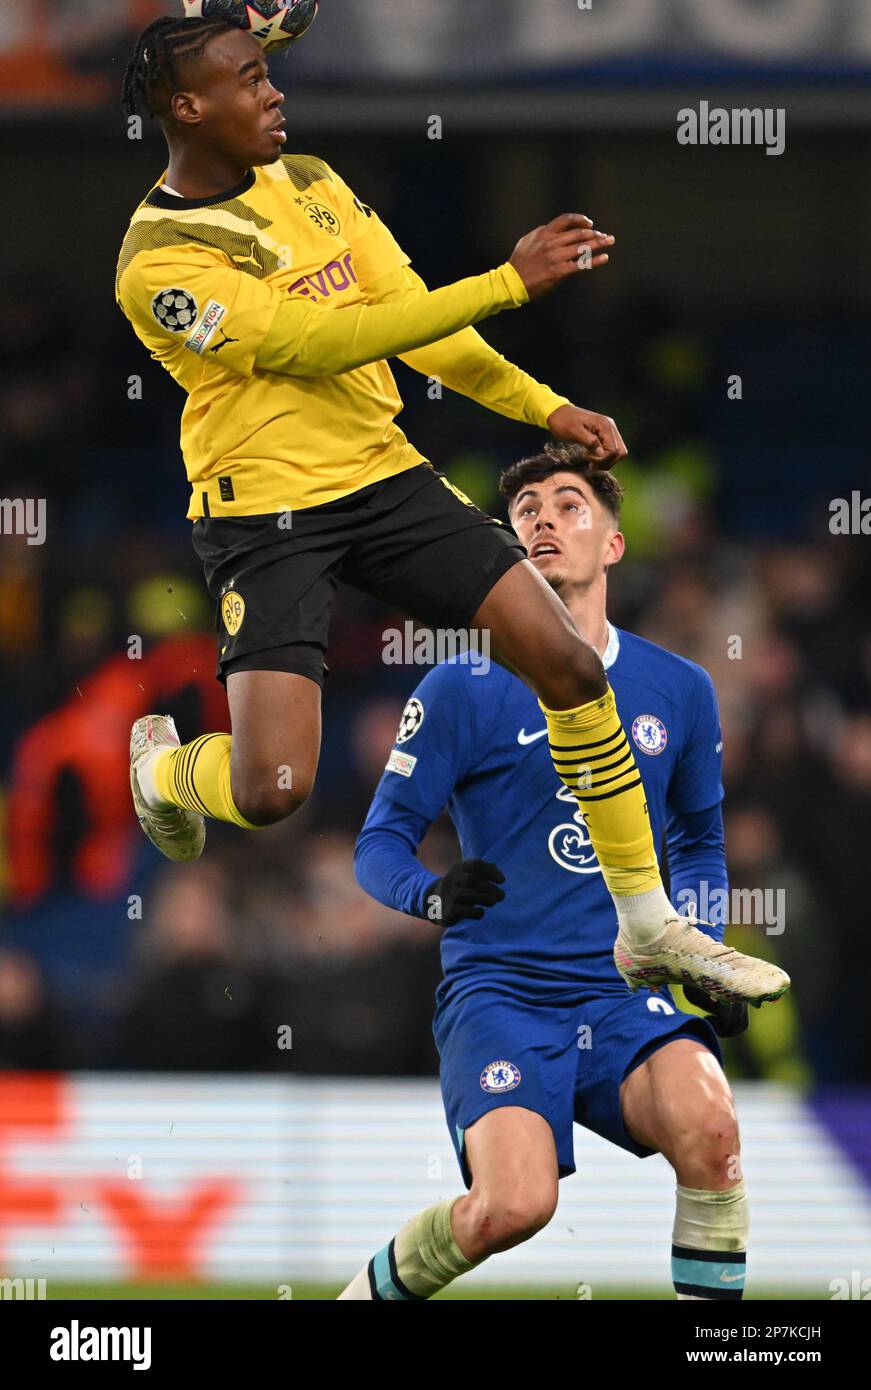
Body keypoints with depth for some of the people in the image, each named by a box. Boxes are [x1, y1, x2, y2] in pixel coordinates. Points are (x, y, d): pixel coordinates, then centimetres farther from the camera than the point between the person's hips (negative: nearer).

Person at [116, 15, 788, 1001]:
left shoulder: (307, 181, 7)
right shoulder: (161, 262, -17)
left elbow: (407, 315, 10)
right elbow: (313, 342, -25)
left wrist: (546, 410, 1)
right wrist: (508, 283, -27)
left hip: (383, 475, 7)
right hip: (265, 514, -7)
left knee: (569, 664, -4)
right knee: (271, 791, -17)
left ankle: (650, 927, 9)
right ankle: (162, 767, 21)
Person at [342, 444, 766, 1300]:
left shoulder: (678, 691, 10)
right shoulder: (462, 691, 0)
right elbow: (380, 842, 2)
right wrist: (432, 896, -20)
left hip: (624, 995, 2)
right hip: (498, 994, -2)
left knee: (706, 1126, -30)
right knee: (516, 1204, -26)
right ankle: (377, 1289, 5)